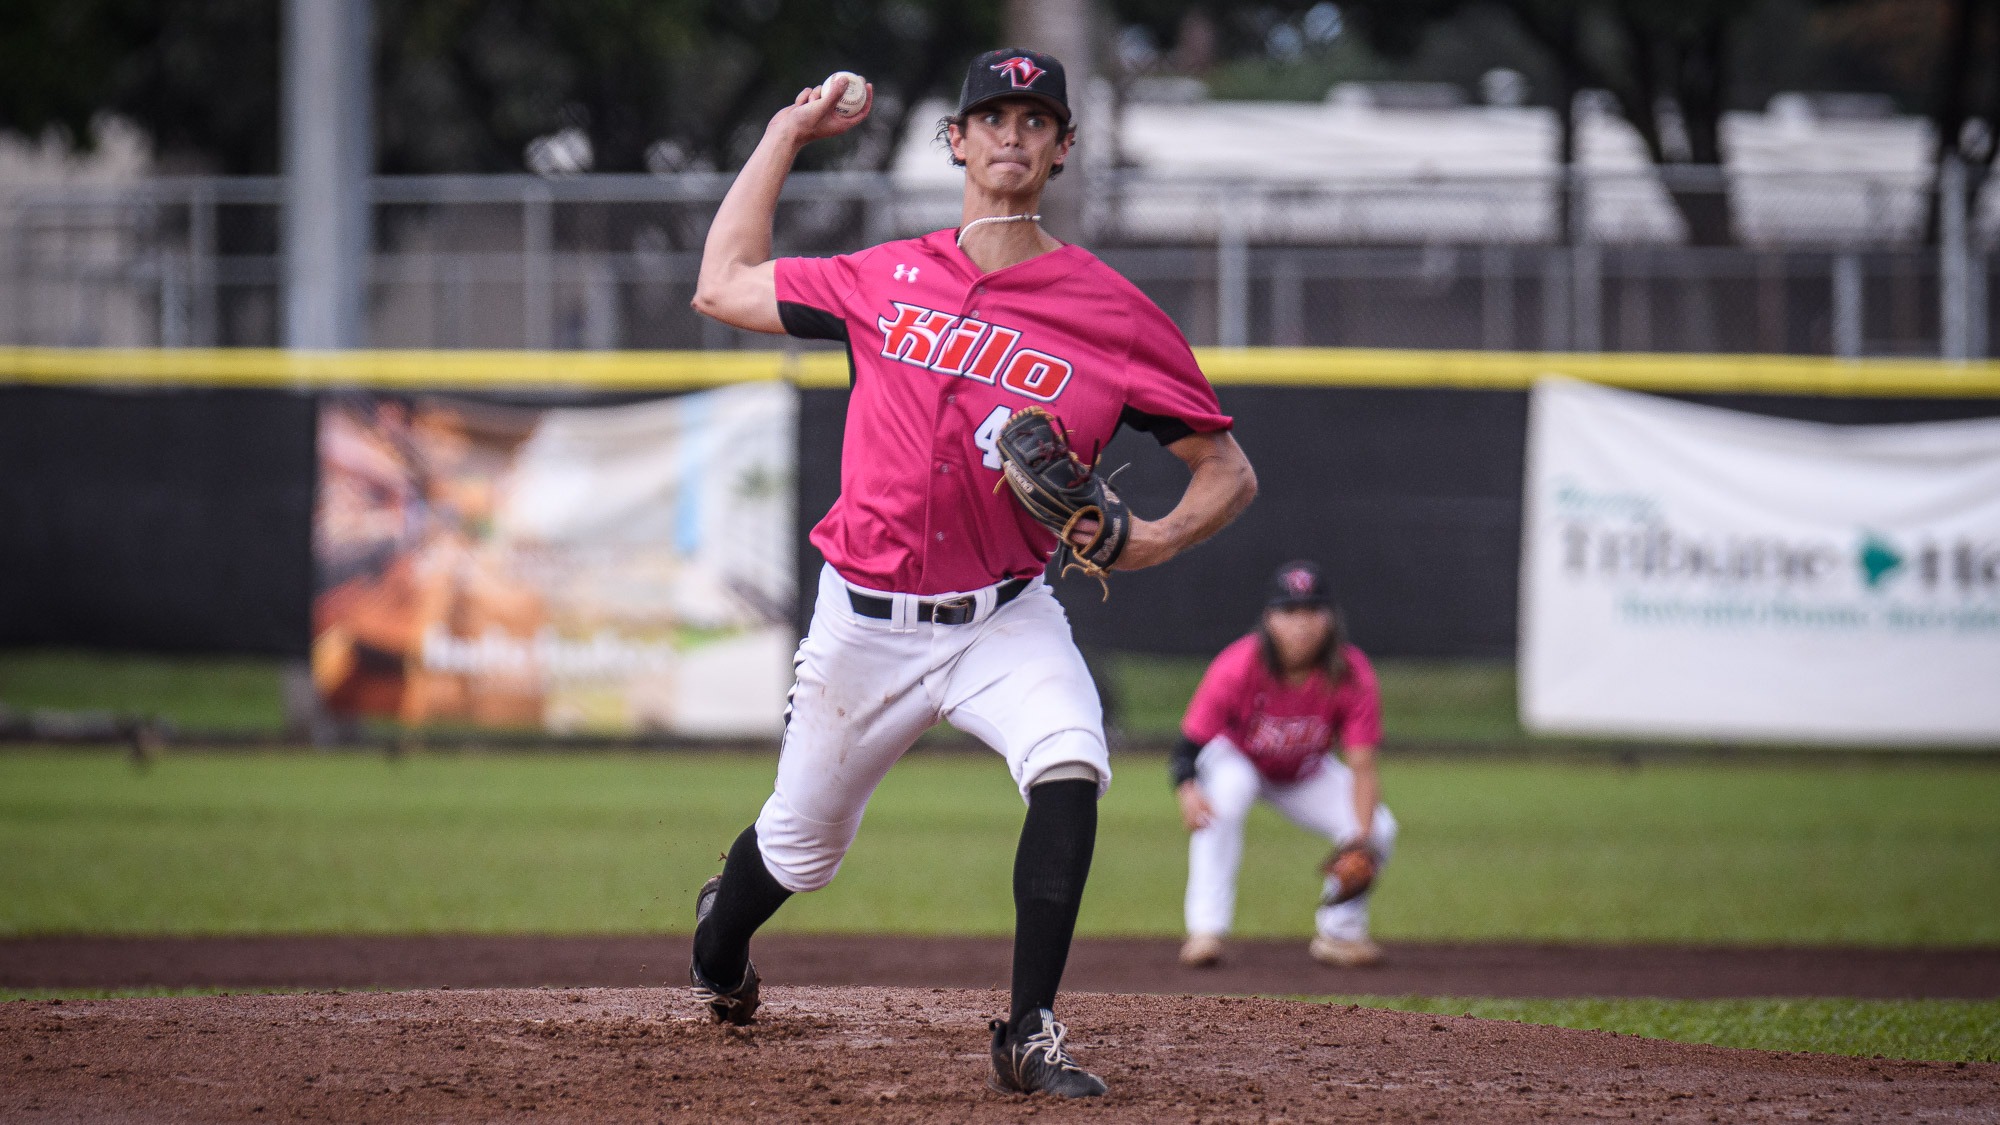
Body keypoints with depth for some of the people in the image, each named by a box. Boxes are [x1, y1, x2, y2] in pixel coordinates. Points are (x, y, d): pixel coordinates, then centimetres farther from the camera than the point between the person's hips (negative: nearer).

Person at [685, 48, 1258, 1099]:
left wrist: (1158, 538, -21)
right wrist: (785, 136, 13)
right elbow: (724, 287, 12)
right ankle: (719, 947, 50)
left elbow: (1229, 470, -1)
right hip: (865, 620, 2)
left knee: (1070, 770, -31)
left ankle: (1029, 1032, -22)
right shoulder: (886, 279, 2)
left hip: (1006, 618, -1)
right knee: (800, 845, 14)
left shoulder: (1112, 313, -5)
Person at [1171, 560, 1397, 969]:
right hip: (1237, 761, -3)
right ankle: (1206, 930, -33)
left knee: (1378, 829, -17)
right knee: (1227, 788, -38)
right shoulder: (1237, 669, -33)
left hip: (1306, 775, 3)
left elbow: (1362, 767, -27)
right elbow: (1191, 743, -28)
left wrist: (1361, 839, -42)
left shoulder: (1352, 675, -28)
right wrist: (1187, 789, -51)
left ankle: (1339, 932, 9)